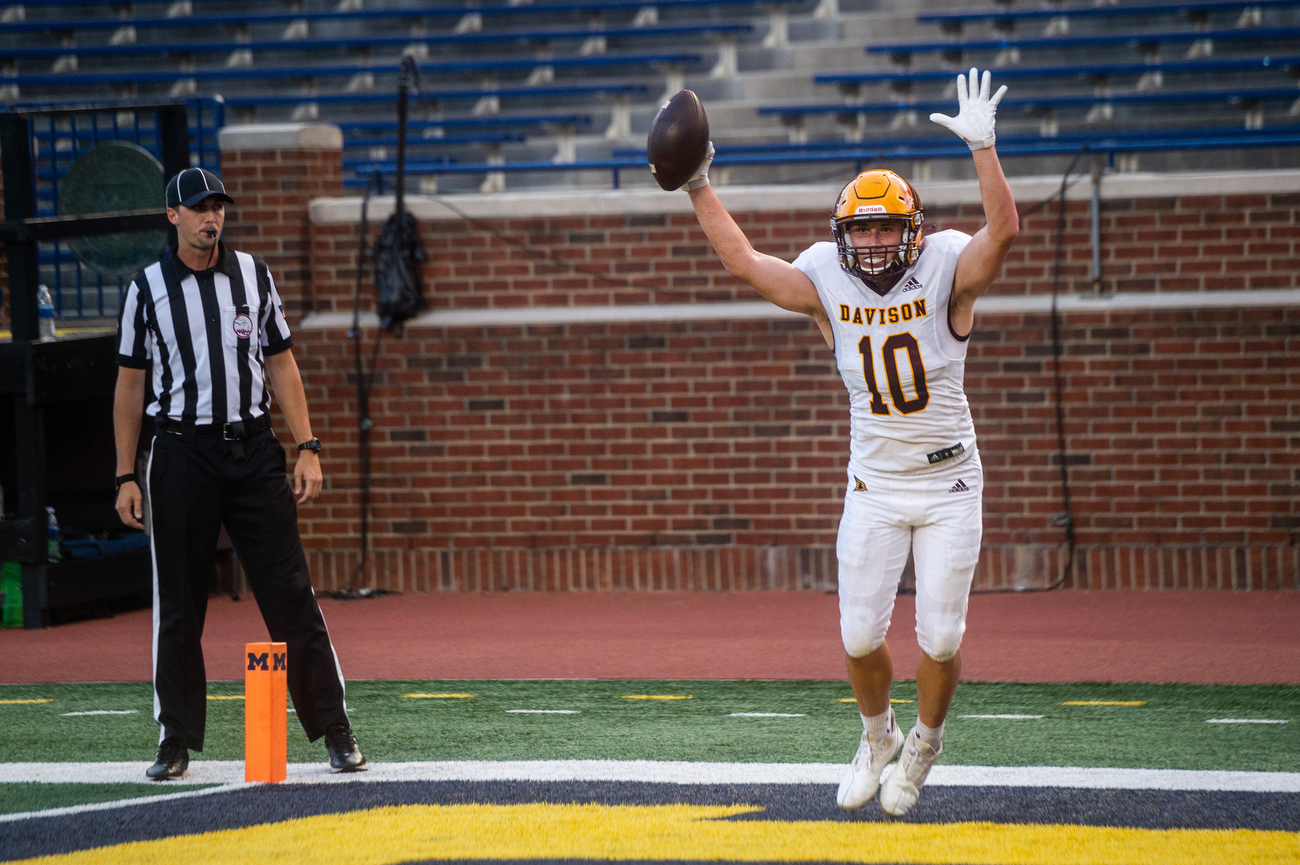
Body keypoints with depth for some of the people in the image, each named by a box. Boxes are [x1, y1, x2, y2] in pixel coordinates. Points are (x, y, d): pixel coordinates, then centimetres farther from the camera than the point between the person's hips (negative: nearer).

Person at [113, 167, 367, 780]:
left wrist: (308, 449, 1)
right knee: (178, 602, 1)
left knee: (290, 590, -2)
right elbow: (130, 385, 5)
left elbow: (281, 366, 10)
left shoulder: (253, 276, 8)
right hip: (182, 453, -1)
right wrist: (126, 478, -1)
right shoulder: (147, 289, 3)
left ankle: (335, 730, 1)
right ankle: (176, 741, 9)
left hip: (254, 451, 1)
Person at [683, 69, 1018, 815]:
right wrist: (699, 190, -3)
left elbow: (1004, 230, -27)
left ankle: (926, 741, 25)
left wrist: (983, 145, -35)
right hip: (875, 487, 2)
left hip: (950, 486, -2)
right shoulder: (827, 284, -2)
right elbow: (745, 263, 1)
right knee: (860, 636, -2)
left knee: (940, 640, -5)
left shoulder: (946, 272, -11)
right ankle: (877, 737, 28)